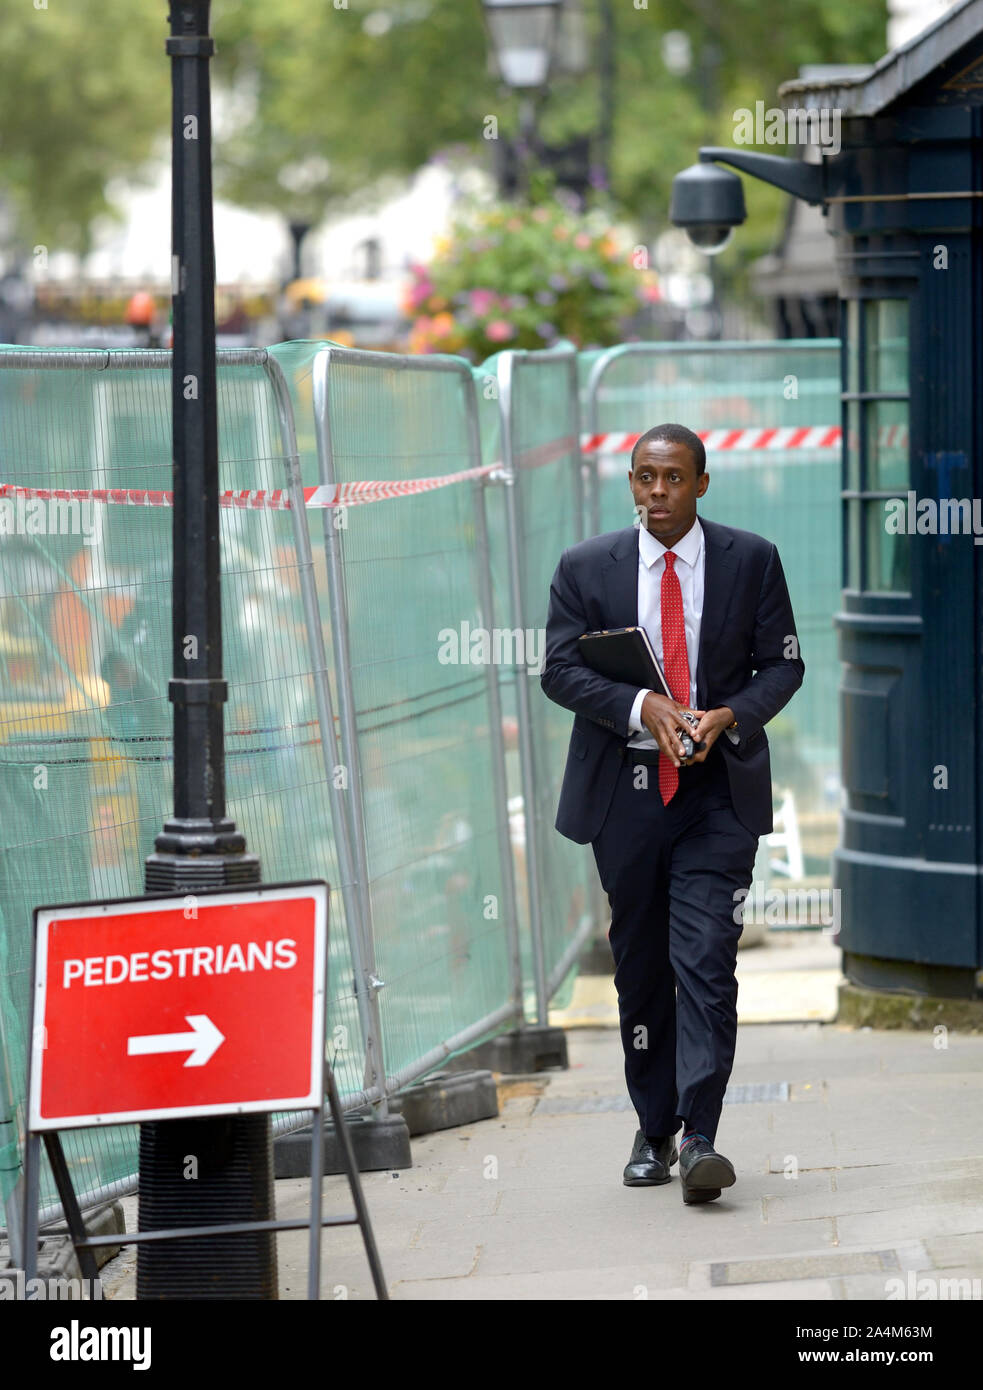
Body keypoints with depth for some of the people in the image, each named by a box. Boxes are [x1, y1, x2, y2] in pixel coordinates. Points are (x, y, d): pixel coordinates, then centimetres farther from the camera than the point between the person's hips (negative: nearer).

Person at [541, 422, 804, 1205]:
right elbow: (561, 669, -2)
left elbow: (782, 665, 5)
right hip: (624, 789, 2)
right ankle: (654, 1133, 22)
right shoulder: (586, 568, 5)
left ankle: (700, 1139, -18)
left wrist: (729, 716, -14)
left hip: (717, 789, -2)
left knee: (706, 958, -13)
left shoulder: (751, 561, 4)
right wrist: (641, 706, -18)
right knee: (640, 965, 9)